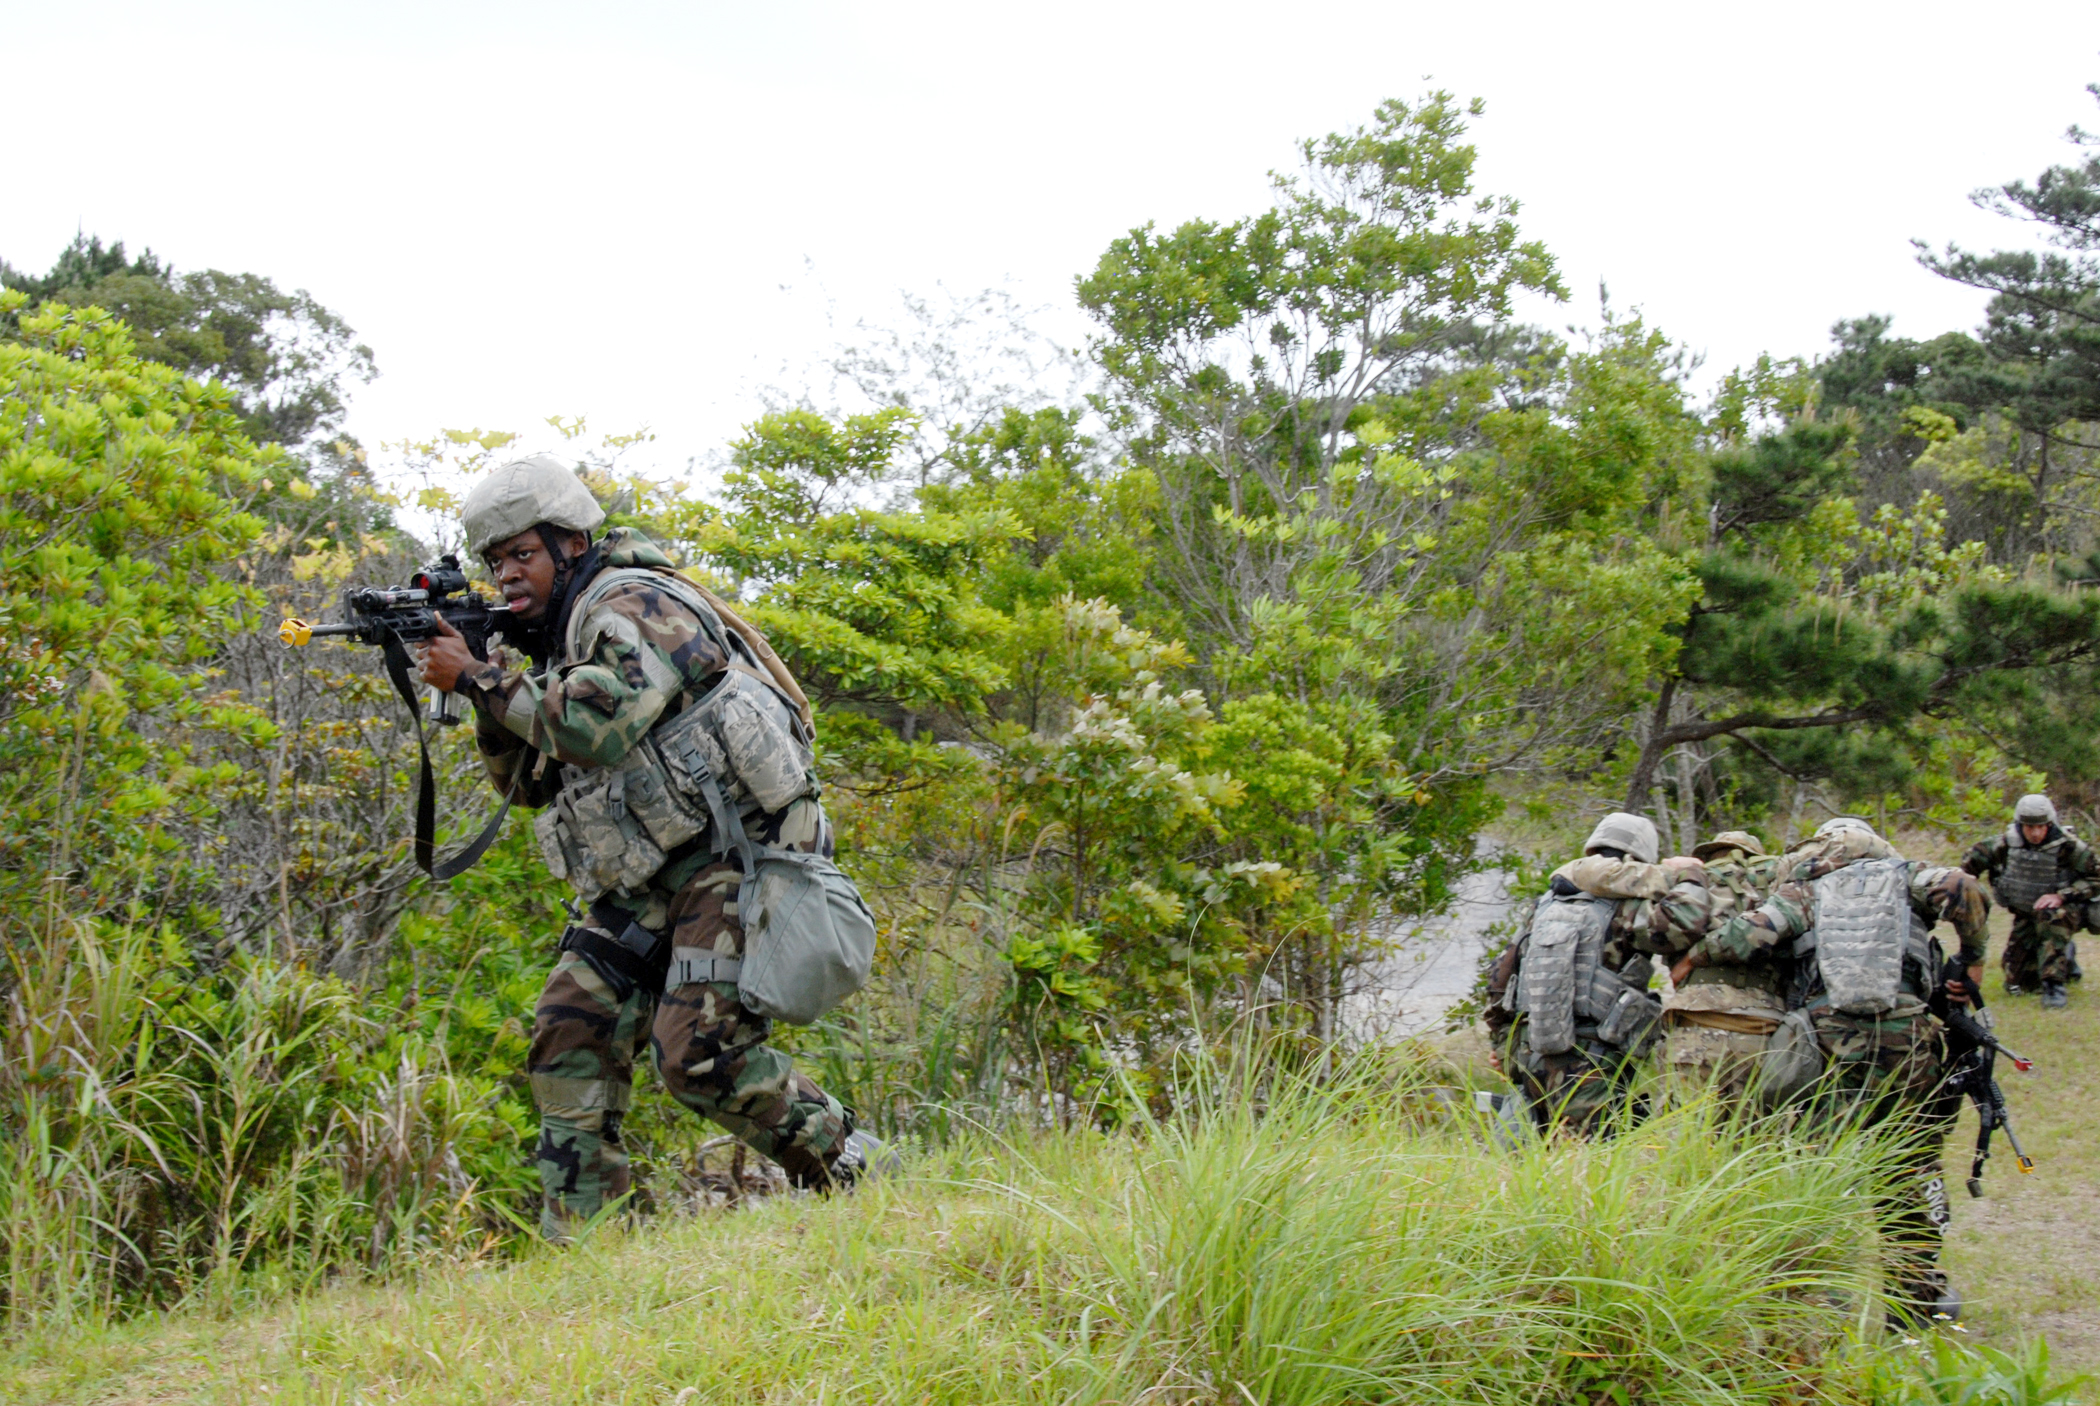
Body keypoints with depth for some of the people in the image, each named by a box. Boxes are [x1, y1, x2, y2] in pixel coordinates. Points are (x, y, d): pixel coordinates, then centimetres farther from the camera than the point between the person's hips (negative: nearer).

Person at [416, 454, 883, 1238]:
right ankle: (571, 1242, 3)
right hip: (647, 883, 9)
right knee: (571, 1035, -1)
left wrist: (479, 680, -17)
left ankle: (854, 1173, -2)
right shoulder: (559, 643, 19)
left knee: (699, 1055, -19)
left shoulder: (636, 608, -10)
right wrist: (491, 691, 2)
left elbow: (601, 724, -27)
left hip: (734, 858, -9)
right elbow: (528, 782, 18)